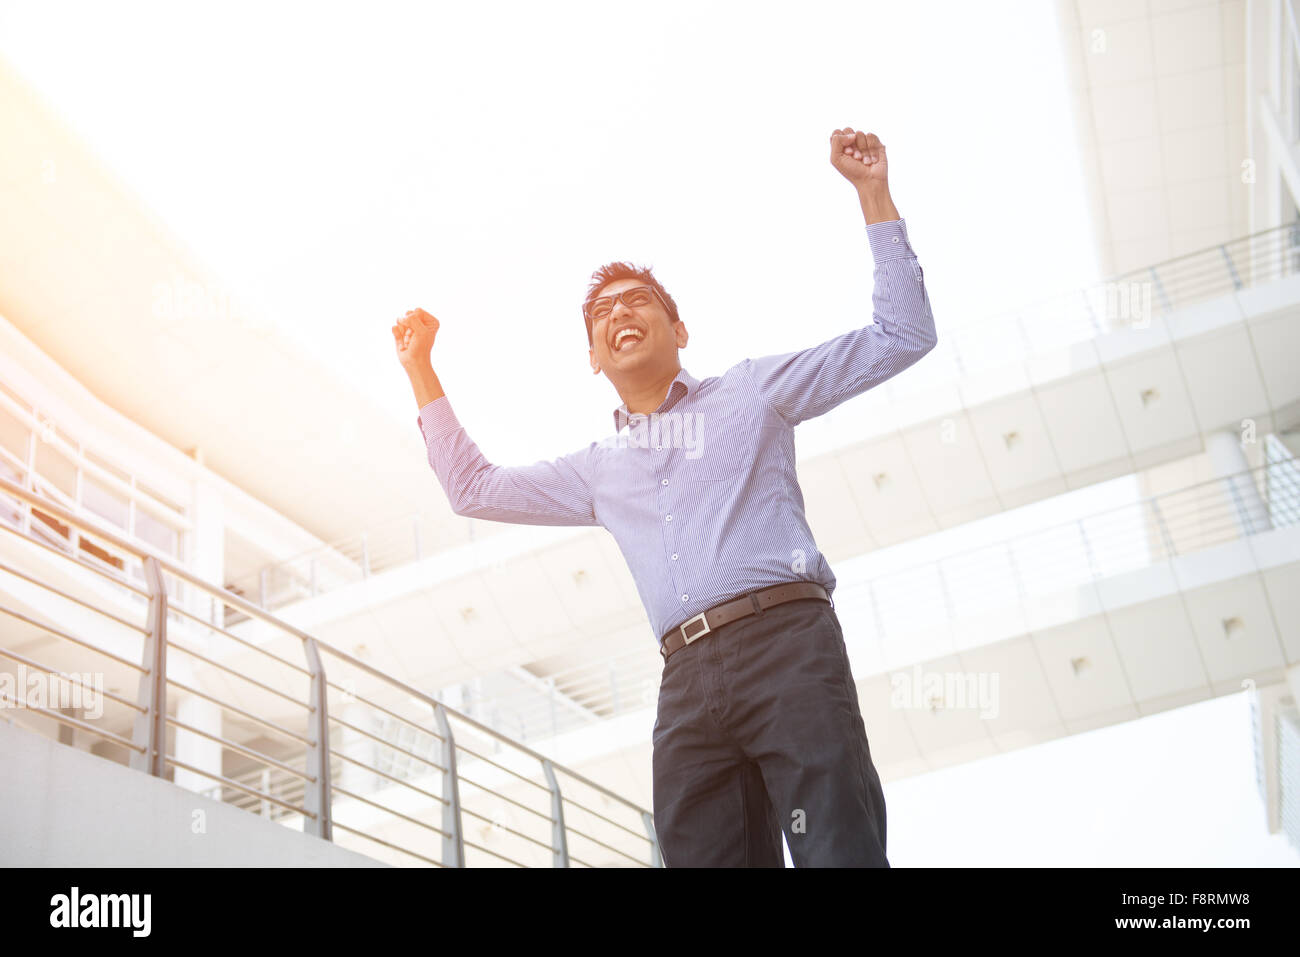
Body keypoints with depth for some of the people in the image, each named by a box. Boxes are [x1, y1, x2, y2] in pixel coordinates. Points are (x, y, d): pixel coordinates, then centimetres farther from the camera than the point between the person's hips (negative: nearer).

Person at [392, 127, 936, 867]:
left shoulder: (751, 391, 19)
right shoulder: (599, 472, 31)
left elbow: (902, 337, 17)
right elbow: (474, 488, 35)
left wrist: (874, 195, 11)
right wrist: (422, 372, 34)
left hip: (785, 639, -4)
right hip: (688, 681, 4)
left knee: (841, 854, -19)